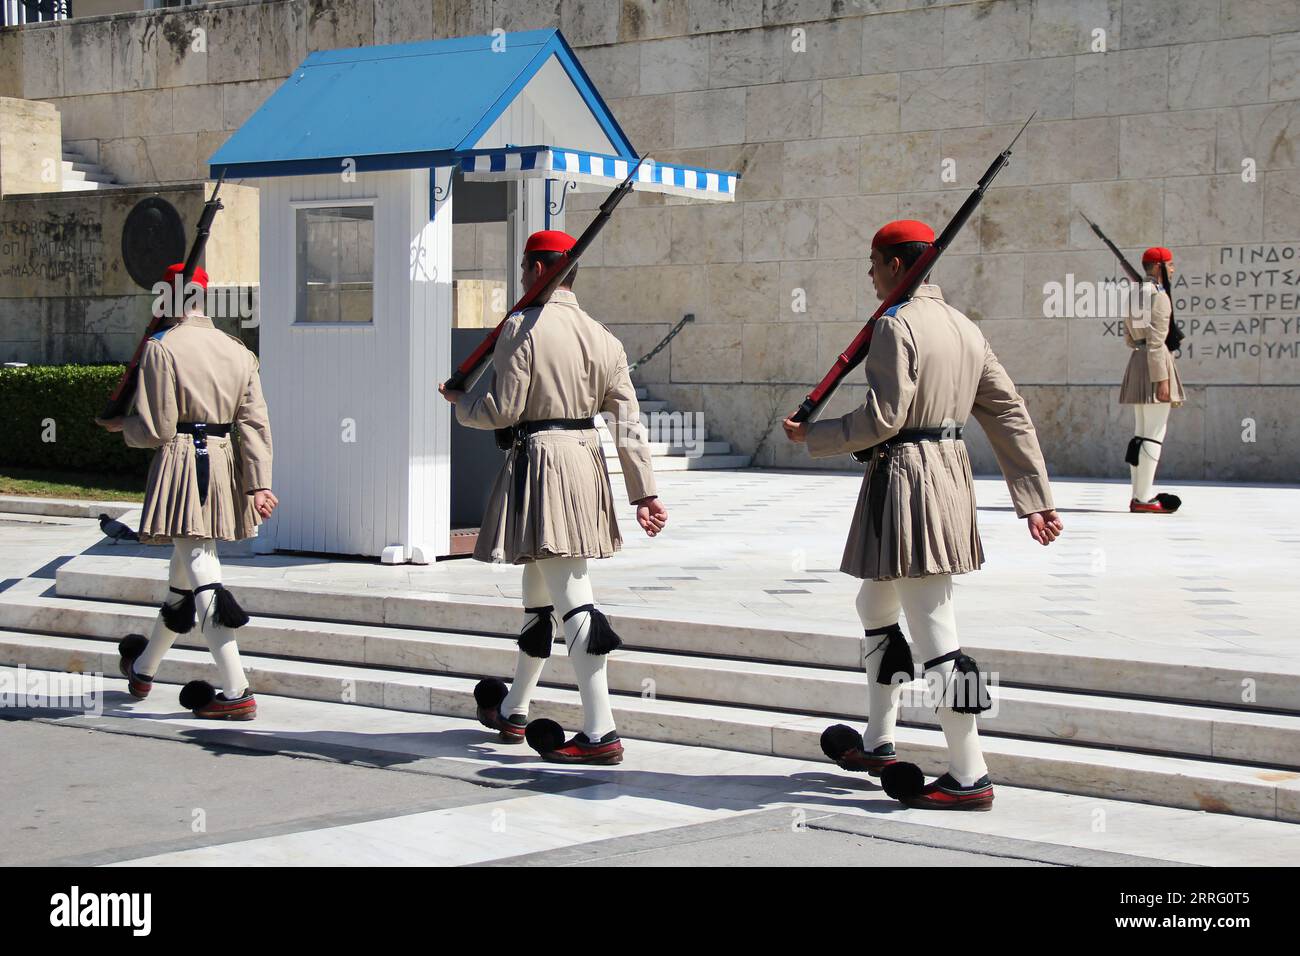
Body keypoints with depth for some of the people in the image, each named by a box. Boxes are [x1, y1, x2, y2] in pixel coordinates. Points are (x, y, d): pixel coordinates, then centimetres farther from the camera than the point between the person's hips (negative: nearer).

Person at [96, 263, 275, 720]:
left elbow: (156, 430, -11)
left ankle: (236, 693, -13)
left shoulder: (161, 348, -9)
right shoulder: (238, 351, 8)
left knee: (201, 572, -8)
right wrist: (259, 484, -1)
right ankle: (143, 668, 39)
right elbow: (255, 424, 2)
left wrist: (121, 425, 9)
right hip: (225, 465, 7)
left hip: (180, 464, -7)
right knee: (184, 572, 19)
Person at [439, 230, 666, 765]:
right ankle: (513, 712, 34)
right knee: (540, 593, 19)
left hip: (540, 460, -7)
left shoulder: (523, 326, -11)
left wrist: (460, 403, 8)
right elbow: (628, 421, 6)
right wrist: (644, 492, 8)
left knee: (571, 598, -10)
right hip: (587, 460, 7)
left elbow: (503, 410, -13)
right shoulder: (600, 336, 9)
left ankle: (601, 733, -12)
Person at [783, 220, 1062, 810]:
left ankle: (969, 778, -2)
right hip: (951, 473, 10)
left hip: (904, 477, -10)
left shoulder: (897, 325, -13)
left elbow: (882, 418, -19)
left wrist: (813, 437, -5)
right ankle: (878, 745, 31)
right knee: (874, 606, 23)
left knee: (934, 630, -6)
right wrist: (1035, 498, 14)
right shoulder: (965, 328, 14)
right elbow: (1009, 415, 12)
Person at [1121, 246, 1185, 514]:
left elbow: (1129, 338, 22)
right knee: (1154, 434, -9)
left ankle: (1139, 495, 16)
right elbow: (1155, 342, -18)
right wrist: (1162, 379, -20)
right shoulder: (1158, 296, -12)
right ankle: (1144, 499, -11)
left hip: (1136, 361, 10)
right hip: (1155, 363, -10)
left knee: (1141, 433, 13)